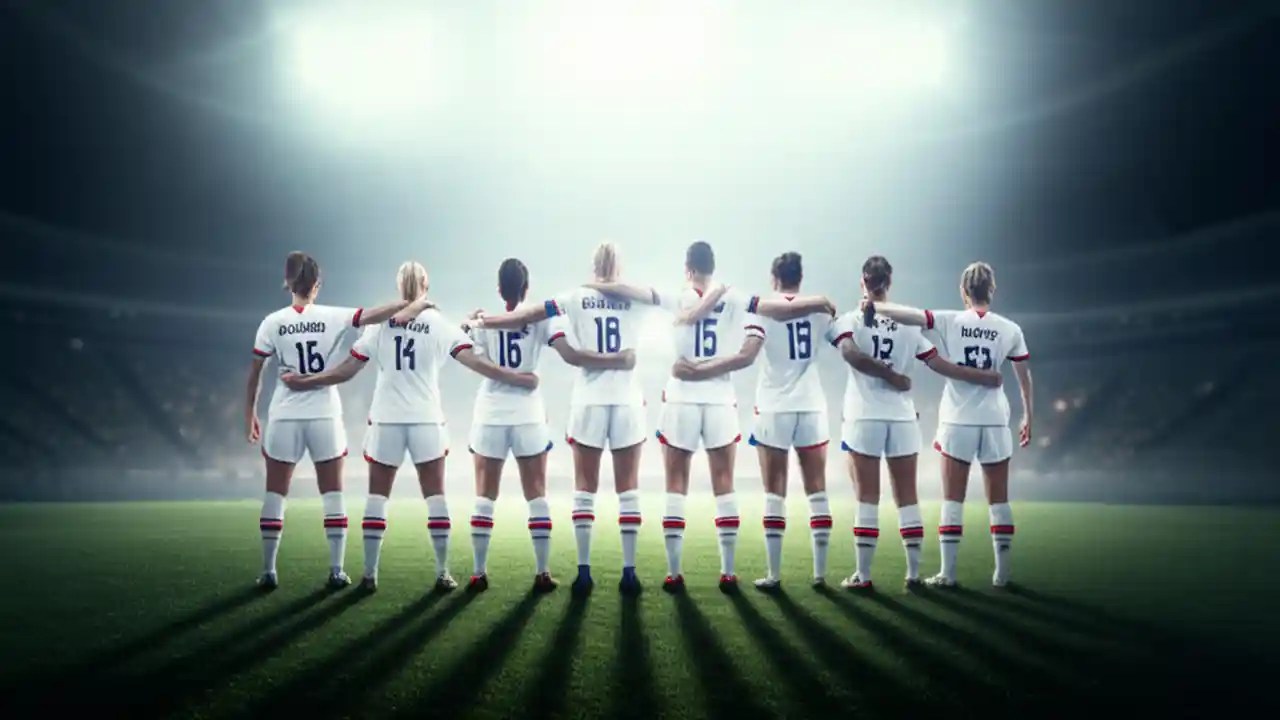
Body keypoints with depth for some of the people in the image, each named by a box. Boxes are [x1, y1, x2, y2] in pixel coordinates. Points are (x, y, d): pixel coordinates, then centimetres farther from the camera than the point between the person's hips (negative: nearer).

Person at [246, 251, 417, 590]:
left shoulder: (273, 322, -2)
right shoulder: (331, 317, -6)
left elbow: (254, 374, 1)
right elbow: (373, 315, -13)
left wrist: (250, 415, 10)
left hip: (284, 417, 1)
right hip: (324, 416, -1)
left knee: (275, 494, 10)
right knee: (332, 493, 8)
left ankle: (268, 571, 9)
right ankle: (336, 570, 5)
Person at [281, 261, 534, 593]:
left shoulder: (381, 323, 1)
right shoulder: (439, 323, -1)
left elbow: (346, 371, 0)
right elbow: (475, 362, -6)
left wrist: (304, 382, 12)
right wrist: (517, 378, 2)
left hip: (386, 420, 1)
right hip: (426, 420, 0)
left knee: (377, 496, 9)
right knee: (435, 495, 7)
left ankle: (370, 574, 8)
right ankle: (443, 574, 6)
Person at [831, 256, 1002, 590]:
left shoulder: (849, 320, -3)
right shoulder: (908, 323, 3)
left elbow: (850, 353, -22)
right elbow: (941, 365, 3)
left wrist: (890, 376, -14)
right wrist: (984, 378, 12)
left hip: (863, 417, -2)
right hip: (902, 418, 2)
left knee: (867, 496, 3)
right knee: (907, 496, 10)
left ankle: (863, 574, 3)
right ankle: (913, 572, 11)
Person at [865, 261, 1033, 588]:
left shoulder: (950, 321, -6)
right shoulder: (1010, 330, 1)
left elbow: (907, 315, -12)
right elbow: (1024, 379, 8)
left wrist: (873, 305, 4)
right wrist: (1027, 417, 19)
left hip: (957, 421, -1)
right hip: (995, 423, 1)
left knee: (953, 499, 4)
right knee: (999, 499, 9)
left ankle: (947, 573, 4)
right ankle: (1002, 573, 12)